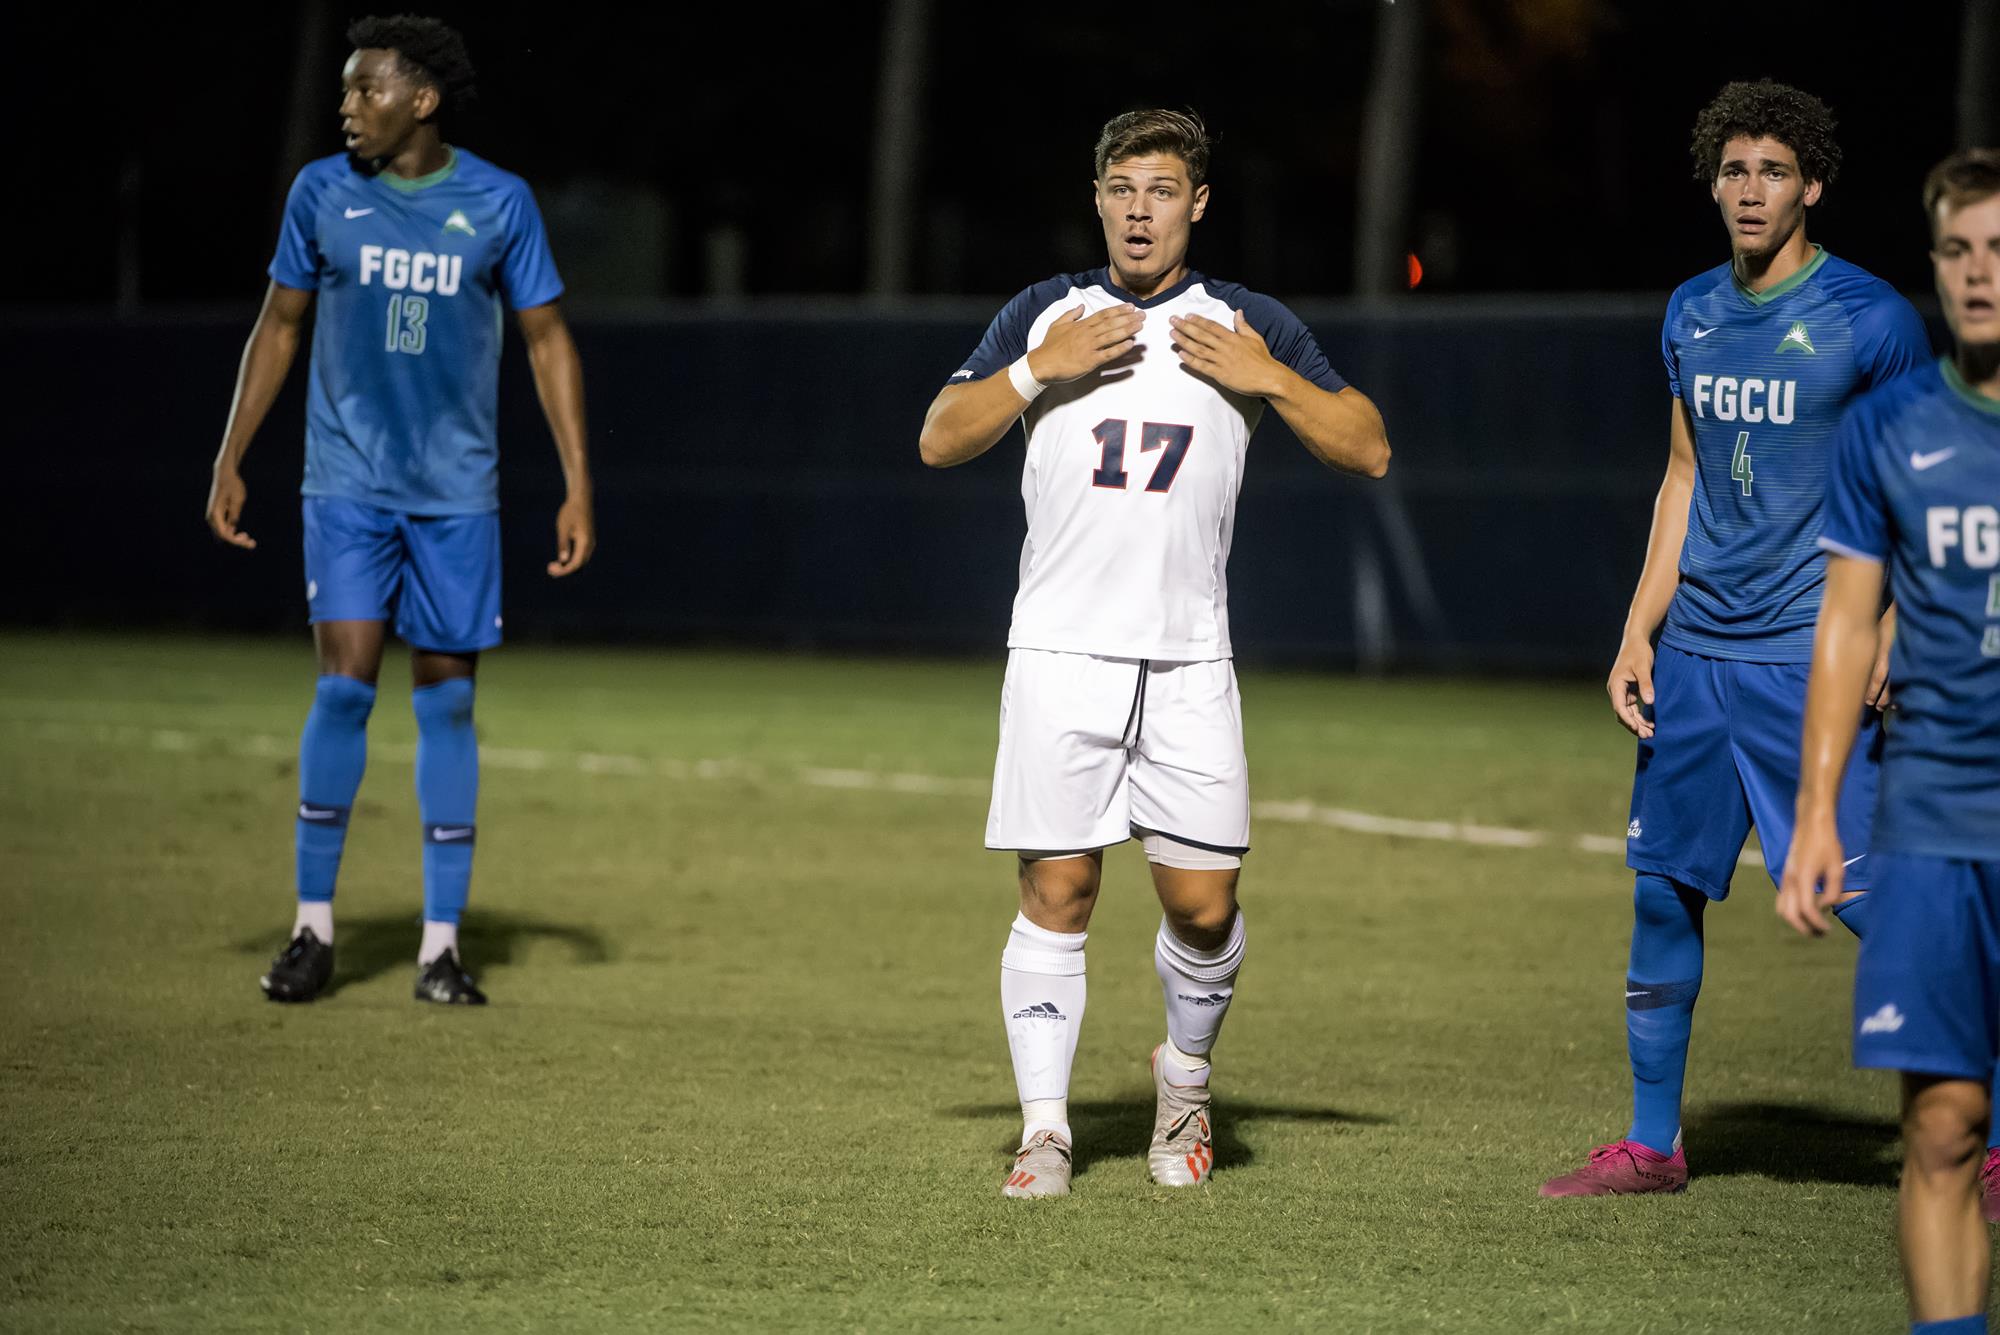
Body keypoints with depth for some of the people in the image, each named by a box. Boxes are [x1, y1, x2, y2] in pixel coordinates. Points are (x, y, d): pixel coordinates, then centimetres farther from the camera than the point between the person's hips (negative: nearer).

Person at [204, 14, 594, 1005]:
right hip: (348, 484, 0)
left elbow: (546, 340, 4)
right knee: (343, 685, -10)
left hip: (457, 492, 0)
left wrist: (578, 487, -1)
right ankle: (313, 927, 1)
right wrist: (229, 460, 6)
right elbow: (279, 327, 10)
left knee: (447, 700, 1)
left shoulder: (498, 202, -2)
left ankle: (441, 947, 7)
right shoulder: (322, 192, 1)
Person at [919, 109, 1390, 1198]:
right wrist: (1038, 370, -8)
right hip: (1061, 652, 0)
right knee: (1057, 896, -4)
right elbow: (938, 441, 5)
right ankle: (1044, 1129, 3)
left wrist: (1269, 379, -8)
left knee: (1204, 905, -3)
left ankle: (1186, 1078, 24)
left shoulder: (1250, 327, 9)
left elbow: (1369, 452, 6)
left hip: (1189, 660, 0)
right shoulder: (1046, 314, 10)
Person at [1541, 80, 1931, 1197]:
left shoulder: (1869, 318, -7)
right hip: (1694, 653, 6)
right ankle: (1652, 1145, 20)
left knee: (1879, 899, -9)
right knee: (1663, 890, 8)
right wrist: (1639, 634, 13)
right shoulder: (1692, 314, 11)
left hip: (1812, 658, -6)